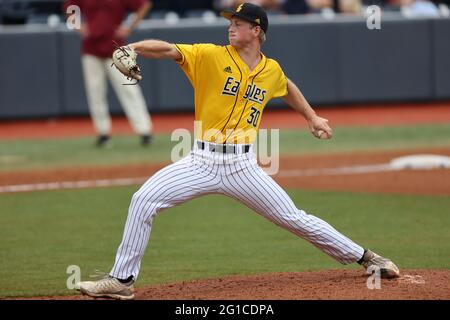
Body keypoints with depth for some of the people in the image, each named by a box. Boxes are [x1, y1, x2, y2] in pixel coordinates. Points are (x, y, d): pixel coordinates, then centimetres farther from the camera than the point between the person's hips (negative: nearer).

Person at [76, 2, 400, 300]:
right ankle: (121, 280, -7)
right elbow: (167, 49, -18)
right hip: (202, 161, -1)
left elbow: (287, 88, 30)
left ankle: (364, 257, 18)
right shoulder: (210, 56, -4)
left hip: (242, 165, 1)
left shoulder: (272, 70, 6)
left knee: (294, 218, 2)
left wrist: (313, 117, 30)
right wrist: (130, 48, -35)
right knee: (144, 201, -15)